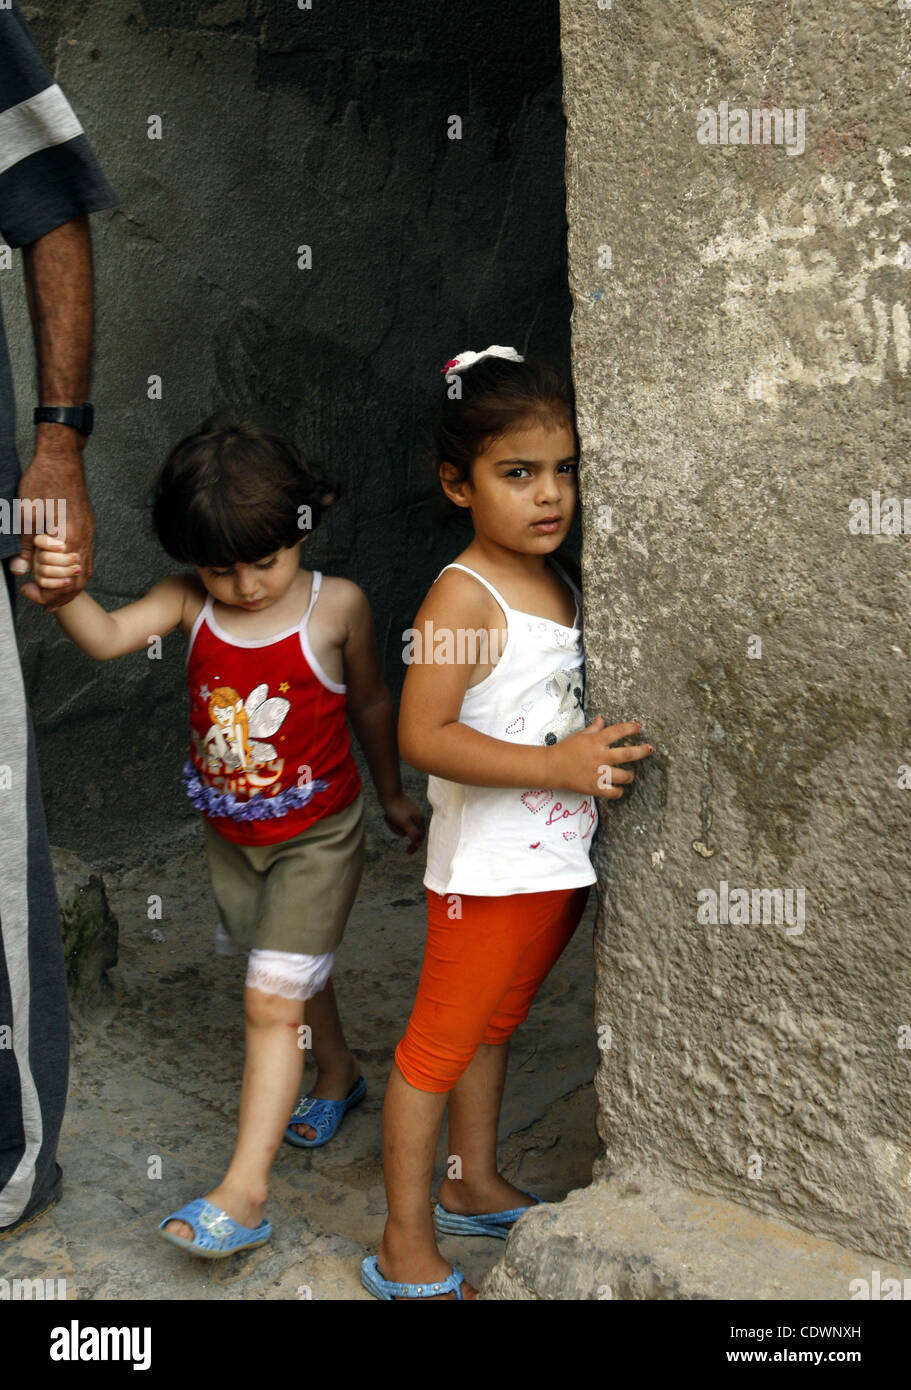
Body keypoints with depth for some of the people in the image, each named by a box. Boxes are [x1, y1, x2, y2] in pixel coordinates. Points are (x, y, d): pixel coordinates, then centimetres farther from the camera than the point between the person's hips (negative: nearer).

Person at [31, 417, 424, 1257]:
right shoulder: (189, 602, -10)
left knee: (271, 999, -9)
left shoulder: (336, 607, -14)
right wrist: (64, 595, -50)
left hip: (317, 835, -4)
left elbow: (369, 701, 1)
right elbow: (108, 638, -27)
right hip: (231, 837, 4)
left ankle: (244, 1190, -5)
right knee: (295, 976, 23)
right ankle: (339, 1074, 52)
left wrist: (391, 794, 13)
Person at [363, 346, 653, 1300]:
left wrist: (609, 750, 7)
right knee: (438, 1044, 2)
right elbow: (423, 737, -24)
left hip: (560, 859, 8)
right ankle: (406, 1251, 12)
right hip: (487, 869, -8)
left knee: (496, 1023, 22)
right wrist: (557, 766, -27)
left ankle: (474, 1188, 40)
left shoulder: (564, 585, 8)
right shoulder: (461, 596, -18)